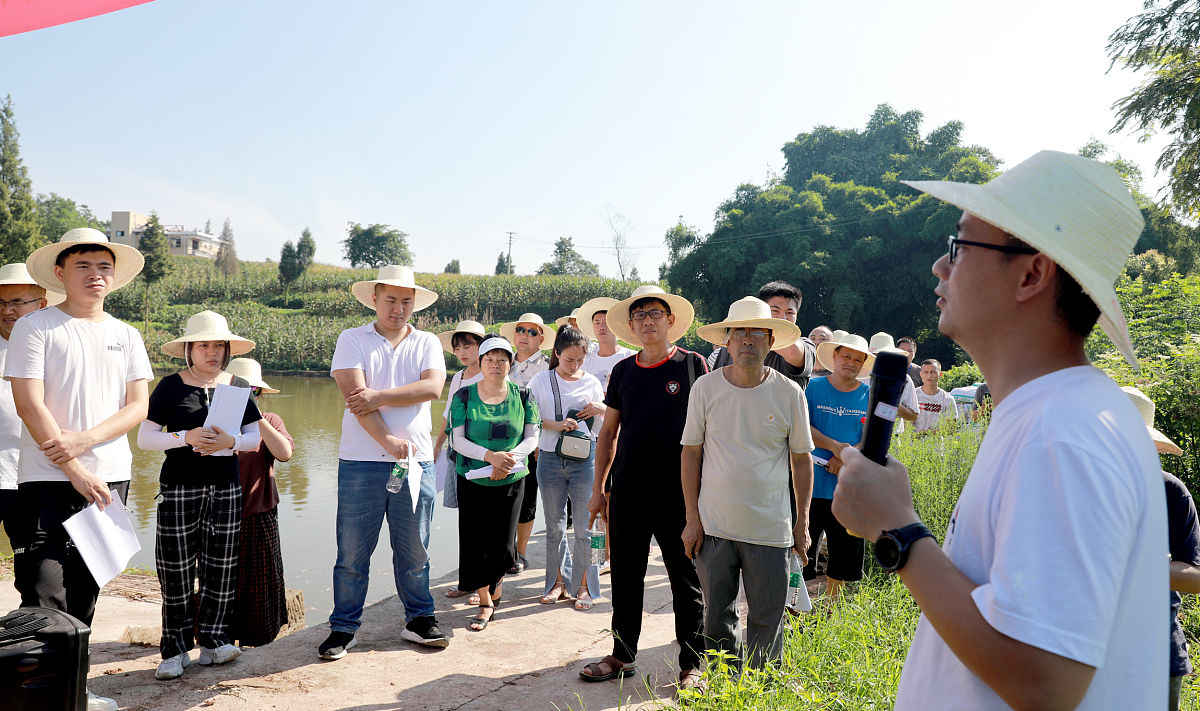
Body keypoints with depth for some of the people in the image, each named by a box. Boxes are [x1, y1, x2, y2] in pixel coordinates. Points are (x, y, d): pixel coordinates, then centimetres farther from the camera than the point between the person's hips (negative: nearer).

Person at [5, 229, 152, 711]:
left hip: (110, 478, 4)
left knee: (85, 590, 11)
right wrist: (77, 473, -13)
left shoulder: (126, 336, 12)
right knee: (44, 592, -7)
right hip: (48, 479, -4)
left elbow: (139, 406, 6)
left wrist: (83, 441, -11)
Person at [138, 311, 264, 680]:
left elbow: (255, 437, 6)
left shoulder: (237, 386, 7)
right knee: (177, 567, 0)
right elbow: (144, 438, -2)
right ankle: (175, 649, 13)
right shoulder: (170, 386, 0)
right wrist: (185, 437, -18)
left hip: (226, 487, 2)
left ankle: (213, 641, 17)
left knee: (221, 566, 4)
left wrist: (230, 441, -14)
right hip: (178, 486, -2)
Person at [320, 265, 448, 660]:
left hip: (417, 462, 2)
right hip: (361, 464, -2)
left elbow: (433, 387, -8)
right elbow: (355, 395, -10)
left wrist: (380, 396, -15)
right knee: (352, 552, 5)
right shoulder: (353, 340, 4)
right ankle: (343, 628, 20)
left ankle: (419, 620, 27)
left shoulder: (427, 343, 10)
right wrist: (388, 441, -18)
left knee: (414, 550, 12)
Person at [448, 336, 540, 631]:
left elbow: (532, 436, 2)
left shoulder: (522, 395, 2)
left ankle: (495, 580, 33)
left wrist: (511, 458, -16)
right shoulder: (464, 396, -2)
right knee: (475, 542, 0)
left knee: (502, 544, -1)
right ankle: (486, 601, 19)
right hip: (473, 481, 0)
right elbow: (458, 440, -6)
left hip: (512, 480, 1)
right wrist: (490, 456, -21)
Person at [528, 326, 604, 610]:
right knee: (554, 526, 9)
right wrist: (557, 424, -15)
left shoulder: (591, 382, 6)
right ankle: (558, 582, 23)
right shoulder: (541, 381, 4)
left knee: (585, 526, 1)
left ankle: (584, 587, 13)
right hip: (550, 459, 1)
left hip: (584, 459, 0)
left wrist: (601, 409, -9)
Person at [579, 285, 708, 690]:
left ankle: (691, 665, 19)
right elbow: (608, 432, 13)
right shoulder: (623, 371, 8)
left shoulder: (692, 365, -1)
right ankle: (622, 656, 28)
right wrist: (598, 489, 9)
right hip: (628, 491, 4)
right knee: (625, 576, 13)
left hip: (679, 491, -3)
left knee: (686, 580, 6)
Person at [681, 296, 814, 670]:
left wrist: (802, 522, 5)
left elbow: (801, 459, 6)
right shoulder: (705, 387, -2)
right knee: (716, 618, 11)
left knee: (767, 623, 8)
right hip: (713, 526, 1)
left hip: (770, 530, 0)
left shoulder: (790, 393, -2)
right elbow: (691, 453, 2)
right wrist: (692, 518, -1)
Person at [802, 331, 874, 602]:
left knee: (844, 553, 12)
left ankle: (832, 605, 31)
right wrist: (835, 446, -18)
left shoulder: (871, 397, 7)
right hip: (811, 485, -2)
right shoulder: (813, 388, 1)